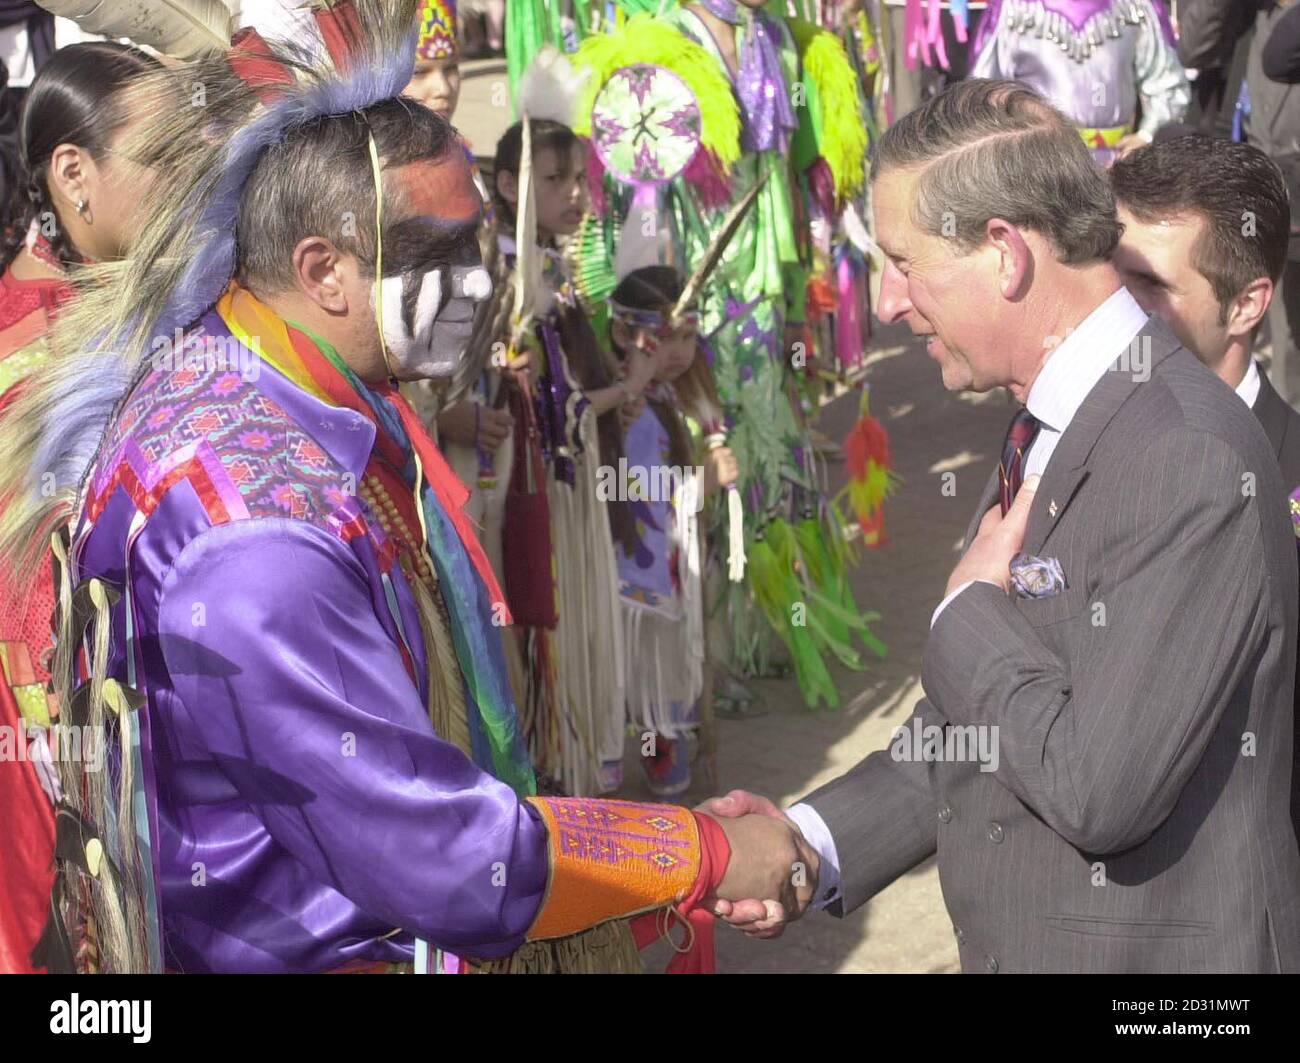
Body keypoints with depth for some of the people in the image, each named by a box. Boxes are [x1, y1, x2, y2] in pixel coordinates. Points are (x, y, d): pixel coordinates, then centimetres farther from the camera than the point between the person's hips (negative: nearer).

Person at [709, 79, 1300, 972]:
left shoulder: (1190, 460, -22)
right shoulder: (1041, 436, 7)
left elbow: (1101, 787, -27)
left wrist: (969, 613, -14)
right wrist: (813, 840, -2)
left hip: (1156, 948, -8)